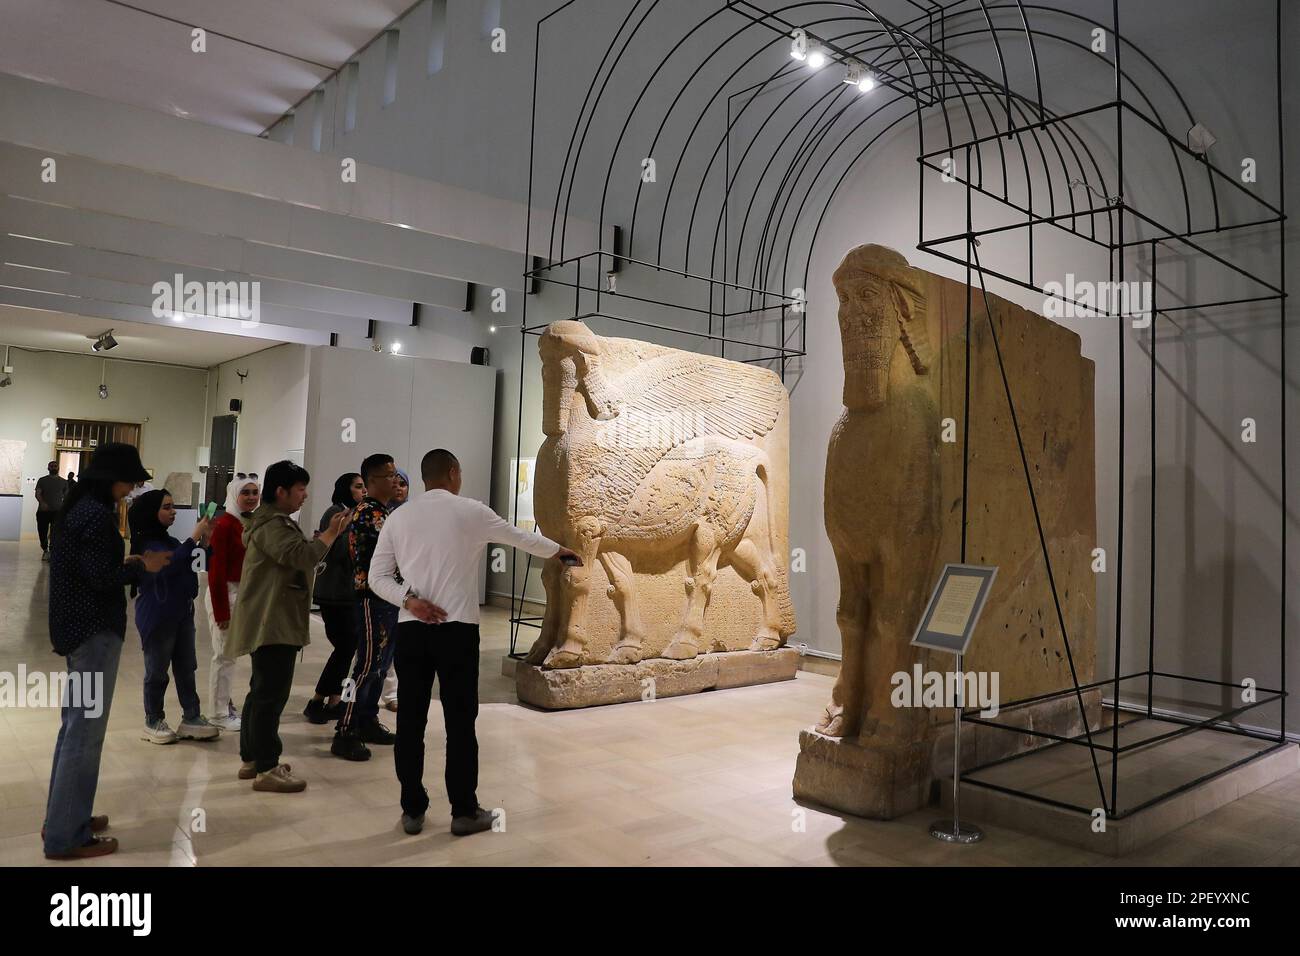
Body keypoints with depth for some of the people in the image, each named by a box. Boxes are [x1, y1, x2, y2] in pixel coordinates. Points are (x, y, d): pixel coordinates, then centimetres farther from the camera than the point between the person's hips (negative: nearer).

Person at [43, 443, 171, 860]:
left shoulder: (77, 507, 11)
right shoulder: (97, 514, -18)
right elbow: (100, 579, -20)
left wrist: (125, 562, 10)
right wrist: (141, 566, -6)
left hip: (76, 626, 10)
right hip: (94, 630, -10)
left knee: (75, 725, 18)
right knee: (86, 730, -2)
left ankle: (62, 818, 29)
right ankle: (66, 837, 6)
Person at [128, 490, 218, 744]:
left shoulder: (170, 541, 12)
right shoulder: (146, 544, -12)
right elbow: (168, 565, -30)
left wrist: (203, 542, -5)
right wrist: (194, 538, -30)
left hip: (182, 613, 8)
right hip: (157, 617, -8)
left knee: (186, 669, 9)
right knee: (157, 671, 4)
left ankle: (191, 719, 14)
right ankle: (153, 723, 16)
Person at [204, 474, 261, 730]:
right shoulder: (225, 524, -16)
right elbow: (216, 571, -16)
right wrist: (221, 611, -16)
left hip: (246, 594, 7)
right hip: (225, 594, -7)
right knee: (224, 654, 3)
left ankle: (225, 703, 32)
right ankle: (219, 714, 15)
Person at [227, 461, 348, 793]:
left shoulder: (275, 522, 19)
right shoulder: (271, 525, -16)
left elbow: (297, 559, 20)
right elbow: (302, 556, -29)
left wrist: (330, 533, 10)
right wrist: (332, 532, -20)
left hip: (270, 623, 12)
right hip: (273, 624, -12)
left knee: (262, 691, 17)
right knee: (271, 694, -8)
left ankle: (251, 758, 26)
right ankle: (267, 769, -3)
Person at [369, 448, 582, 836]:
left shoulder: (398, 516, 9)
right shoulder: (470, 511, 1)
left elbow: (378, 577, 5)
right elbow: (520, 536, 14)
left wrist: (409, 600, -4)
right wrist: (558, 550, 29)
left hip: (410, 629, 3)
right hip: (457, 629, -3)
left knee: (411, 719, 10)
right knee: (460, 721, 5)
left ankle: (412, 810, 19)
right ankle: (465, 812, 14)